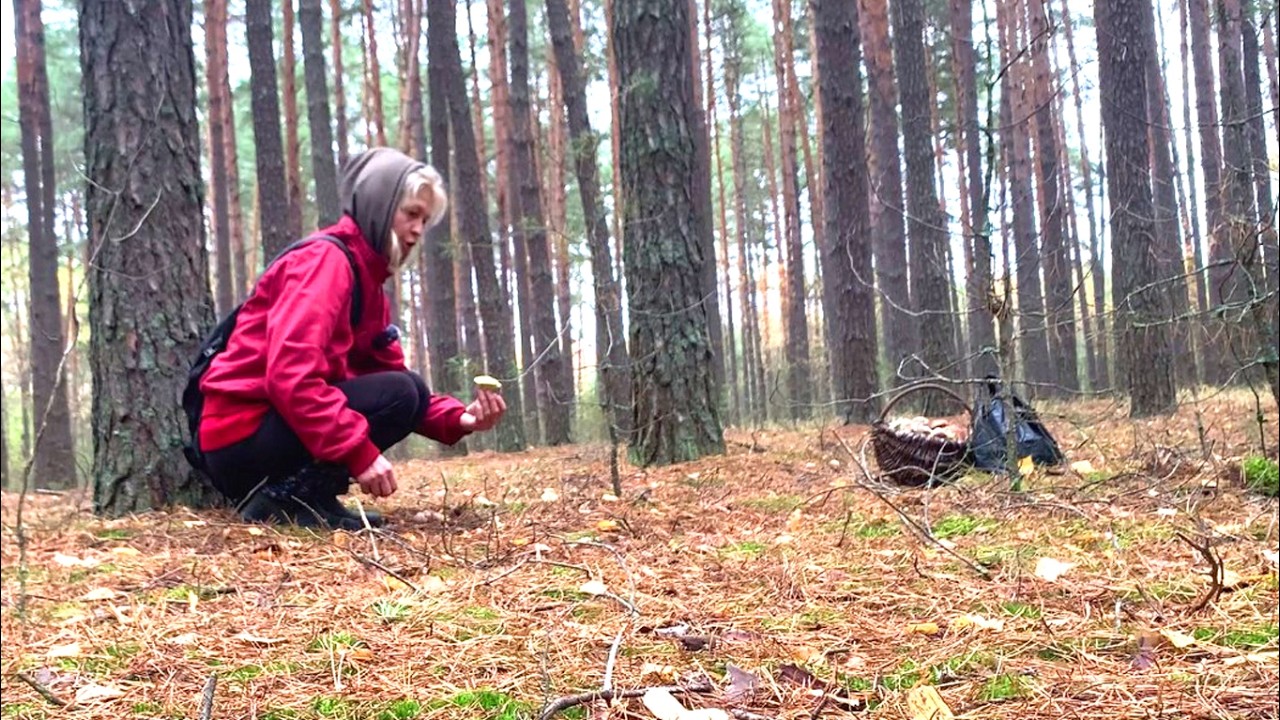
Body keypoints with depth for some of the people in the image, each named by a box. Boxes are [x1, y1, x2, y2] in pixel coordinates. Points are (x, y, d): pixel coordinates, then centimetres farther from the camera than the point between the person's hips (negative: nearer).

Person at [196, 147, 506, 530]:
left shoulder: (366, 277, 16)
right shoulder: (326, 259, -13)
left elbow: (389, 373, 11)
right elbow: (290, 374, -26)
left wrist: (460, 418, -5)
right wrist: (360, 453, -27)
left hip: (273, 433, 10)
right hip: (243, 439, -10)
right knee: (400, 393, -17)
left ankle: (291, 489, 5)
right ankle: (287, 496, -14)